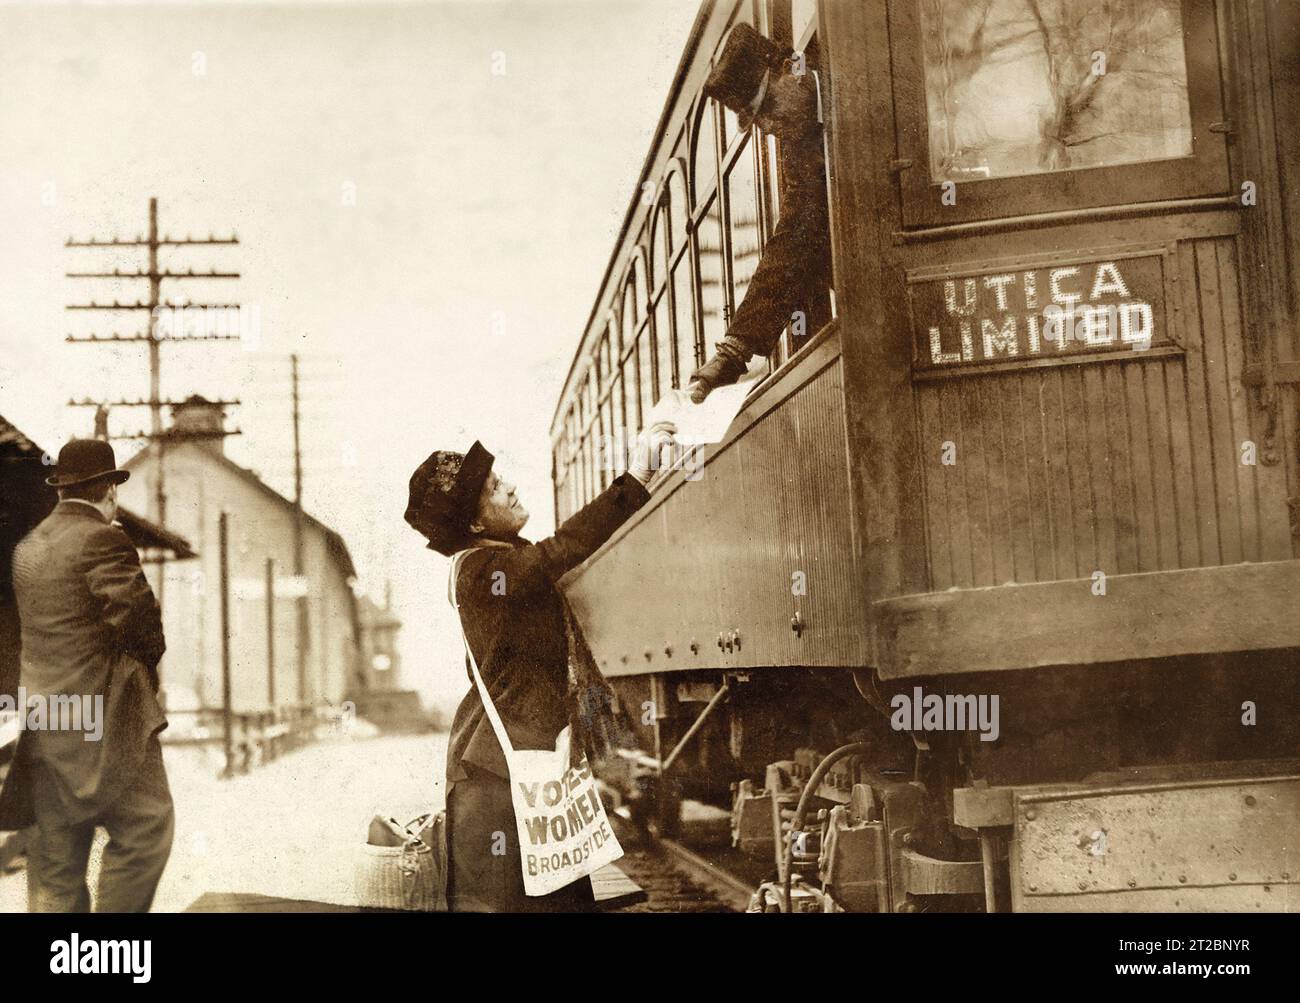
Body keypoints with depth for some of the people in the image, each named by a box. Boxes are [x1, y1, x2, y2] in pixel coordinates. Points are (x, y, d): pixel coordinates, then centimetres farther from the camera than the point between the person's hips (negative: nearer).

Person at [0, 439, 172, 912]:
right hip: (103, 715, -8)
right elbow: (139, 620, -17)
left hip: (44, 717, 8)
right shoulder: (102, 541, -12)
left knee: (56, 848, 11)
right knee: (146, 826, -1)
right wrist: (147, 657, 1)